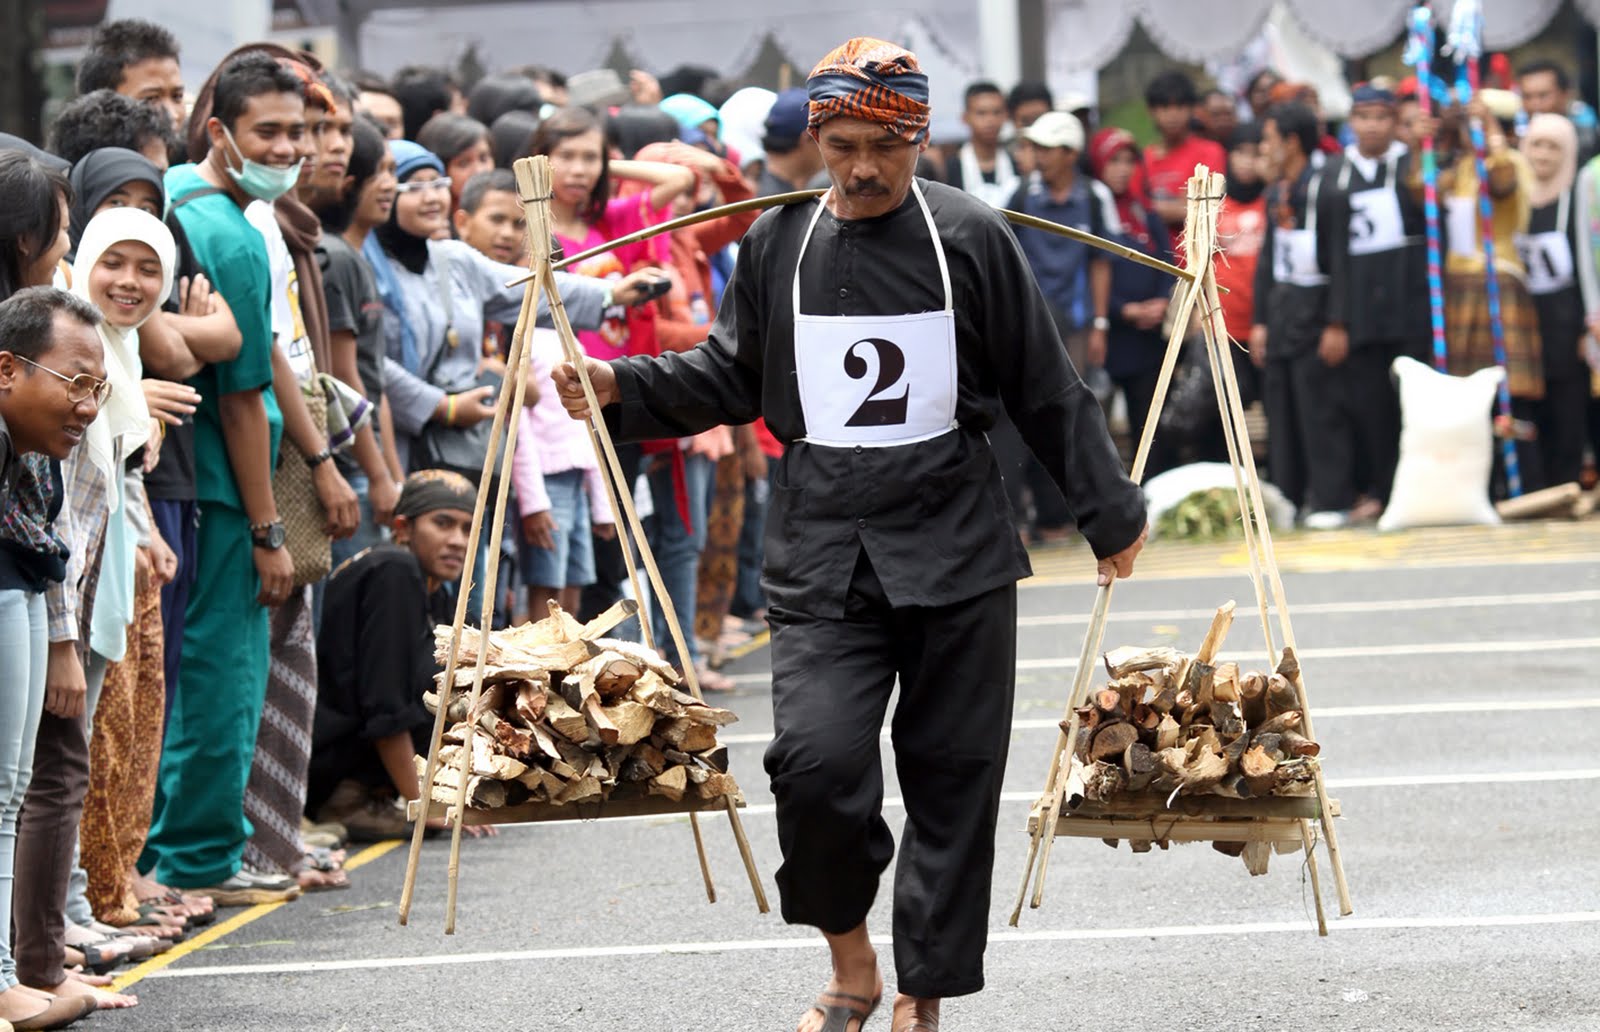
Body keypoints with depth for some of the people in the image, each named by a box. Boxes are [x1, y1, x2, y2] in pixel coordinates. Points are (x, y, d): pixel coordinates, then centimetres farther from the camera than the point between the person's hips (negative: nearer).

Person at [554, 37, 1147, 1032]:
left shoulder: (970, 237, 0)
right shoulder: (778, 242, 6)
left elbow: (1048, 389, 6)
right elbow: (731, 378, 19)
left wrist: (1111, 513, 10)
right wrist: (620, 387, 4)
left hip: (956, 547, -1)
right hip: (823, 554, 1)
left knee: (952, 777, 3)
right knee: (815, 759, -15)